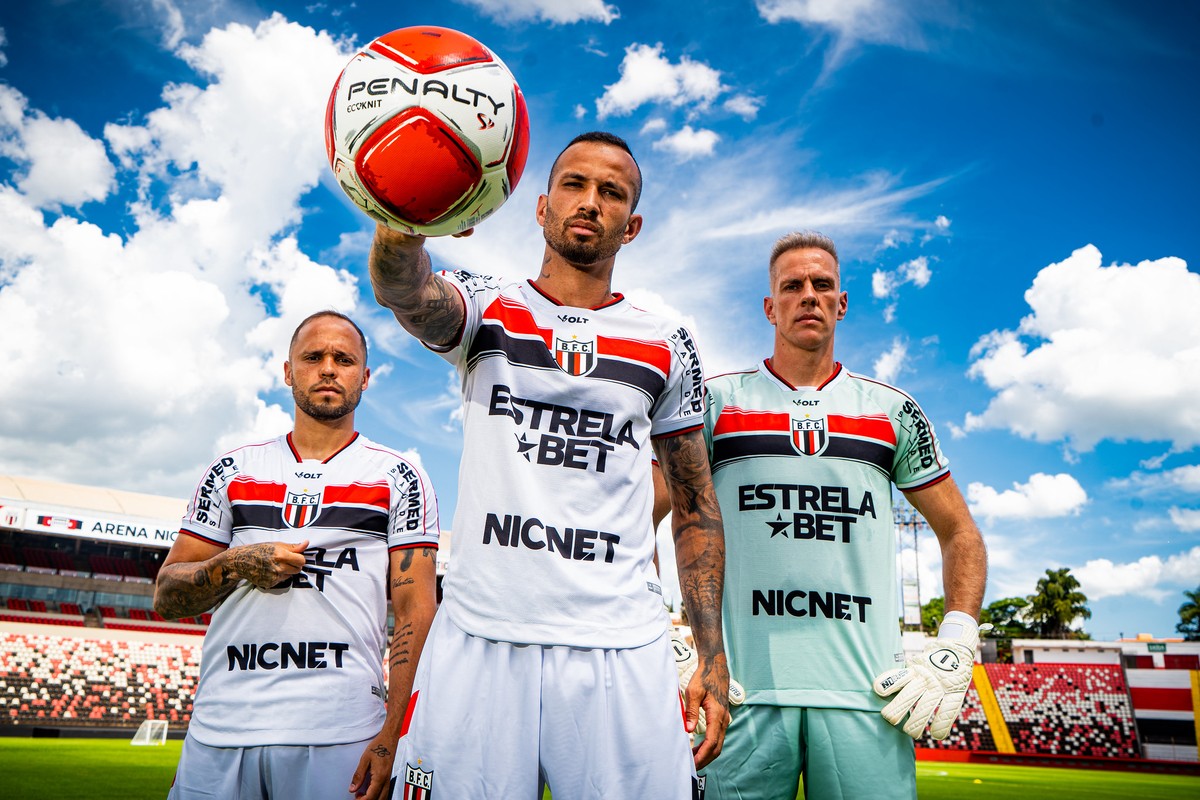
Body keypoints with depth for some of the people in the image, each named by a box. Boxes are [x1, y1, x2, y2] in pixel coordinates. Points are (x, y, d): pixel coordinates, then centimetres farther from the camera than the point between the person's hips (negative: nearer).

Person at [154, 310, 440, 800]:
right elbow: (166, 596, 13)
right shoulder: (233, 471, 12)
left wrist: (392, 737, -12)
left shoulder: (400, 479, 3)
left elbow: (415, 613, -3)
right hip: (221, 729, 3)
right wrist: (235, 565, -7)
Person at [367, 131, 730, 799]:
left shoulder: (667, 348, 10)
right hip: (480, 639, 0)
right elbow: (407, 293, -17)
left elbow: (695, 506, 11)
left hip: (621, 649, 1)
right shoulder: (486, 309, 7)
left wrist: (713, 656, 4)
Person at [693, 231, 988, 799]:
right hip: (744, 682, -1)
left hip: (865, 688, 2)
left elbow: (960, 534, 18)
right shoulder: (717, 401, 7)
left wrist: (955, 647, 4)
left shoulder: (892, 412, 13)